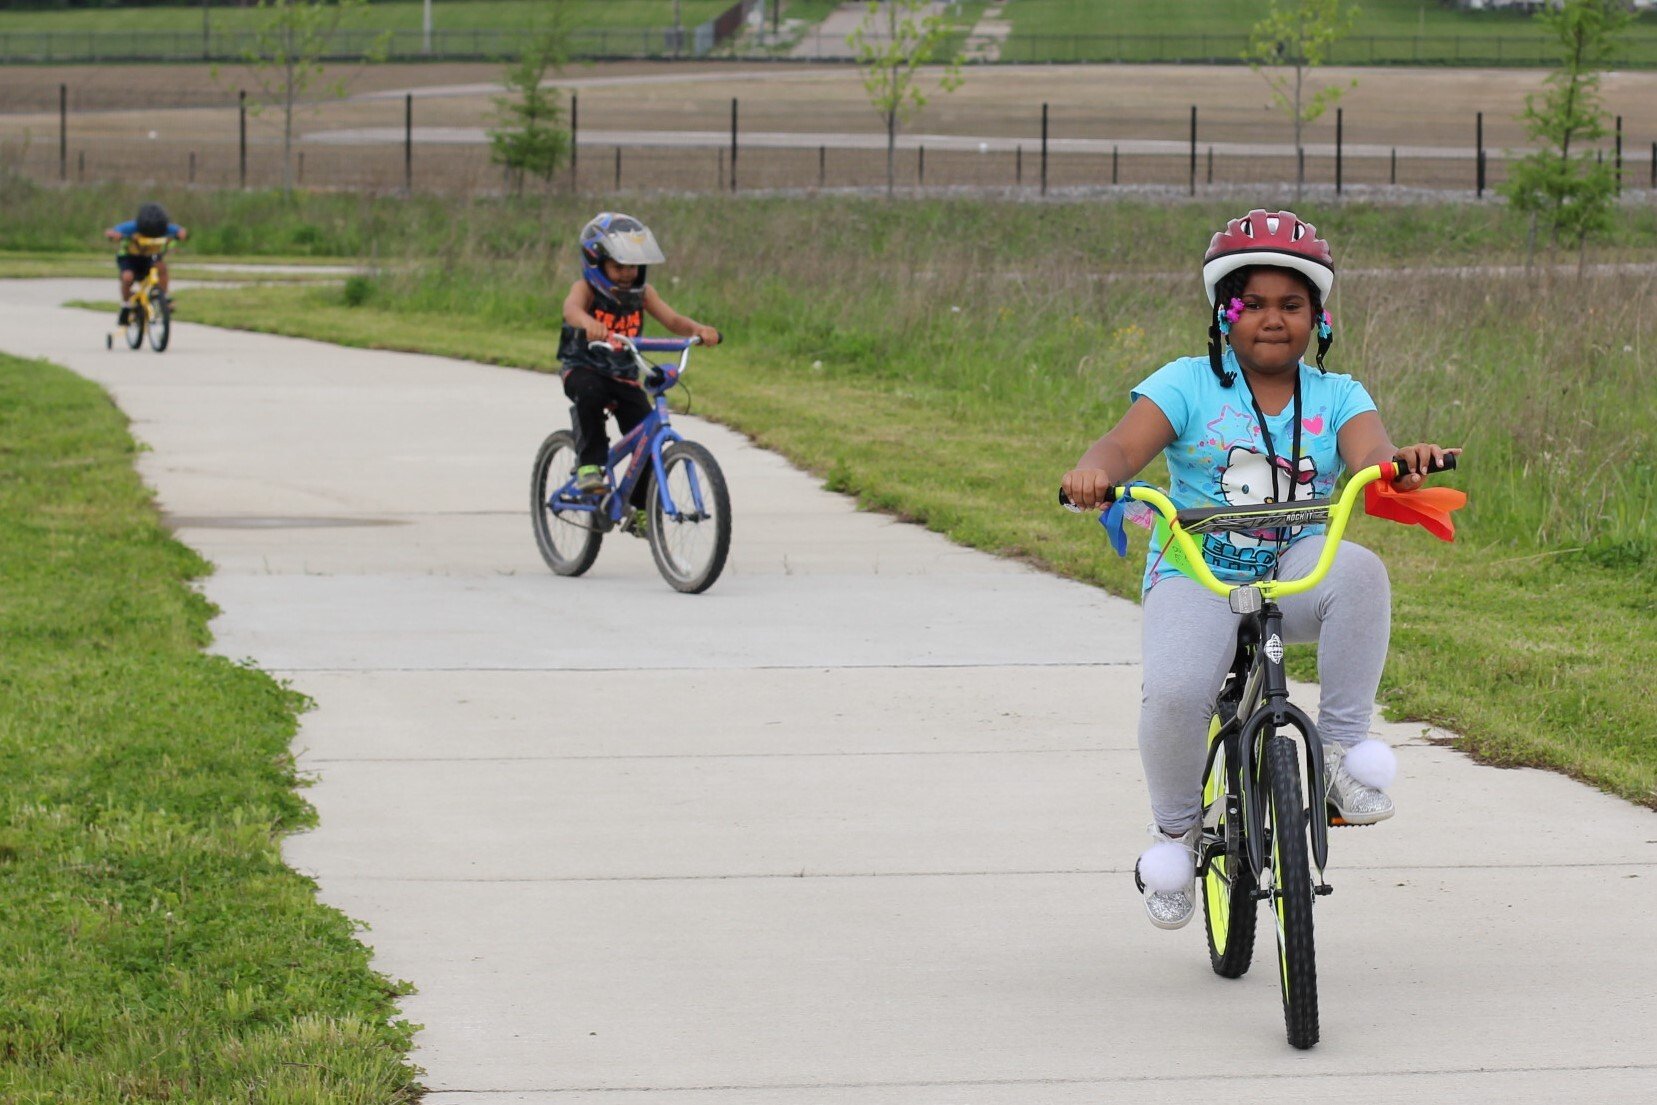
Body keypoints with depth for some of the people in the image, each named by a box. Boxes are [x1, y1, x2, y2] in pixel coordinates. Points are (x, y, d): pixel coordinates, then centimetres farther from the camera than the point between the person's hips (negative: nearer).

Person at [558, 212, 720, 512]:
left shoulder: (642, 293, 0)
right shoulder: (586, 289, -12)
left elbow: (673, 320, -11)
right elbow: (571, 309, -35)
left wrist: (698, 329, -33)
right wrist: (588, 323, -60)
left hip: (624, 377, 4)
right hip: (583, 370, -4)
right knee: (590, 393, -38)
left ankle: (641, 509, 9)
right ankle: (589, 465, -26)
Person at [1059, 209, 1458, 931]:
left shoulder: (1335, 398, 7)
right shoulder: (1188, 385, 1)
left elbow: (1368, 451, -13)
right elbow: (1127, 443, -13)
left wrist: (1398, 461, -39)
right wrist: (1096, 470, -38)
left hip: (1294, 571, 2)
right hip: (1195, 575, -1)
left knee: (1358, 571, -34)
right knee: (1175, 691, -30)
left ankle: (1344, 745, -19)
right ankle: (1174, 828, 0)